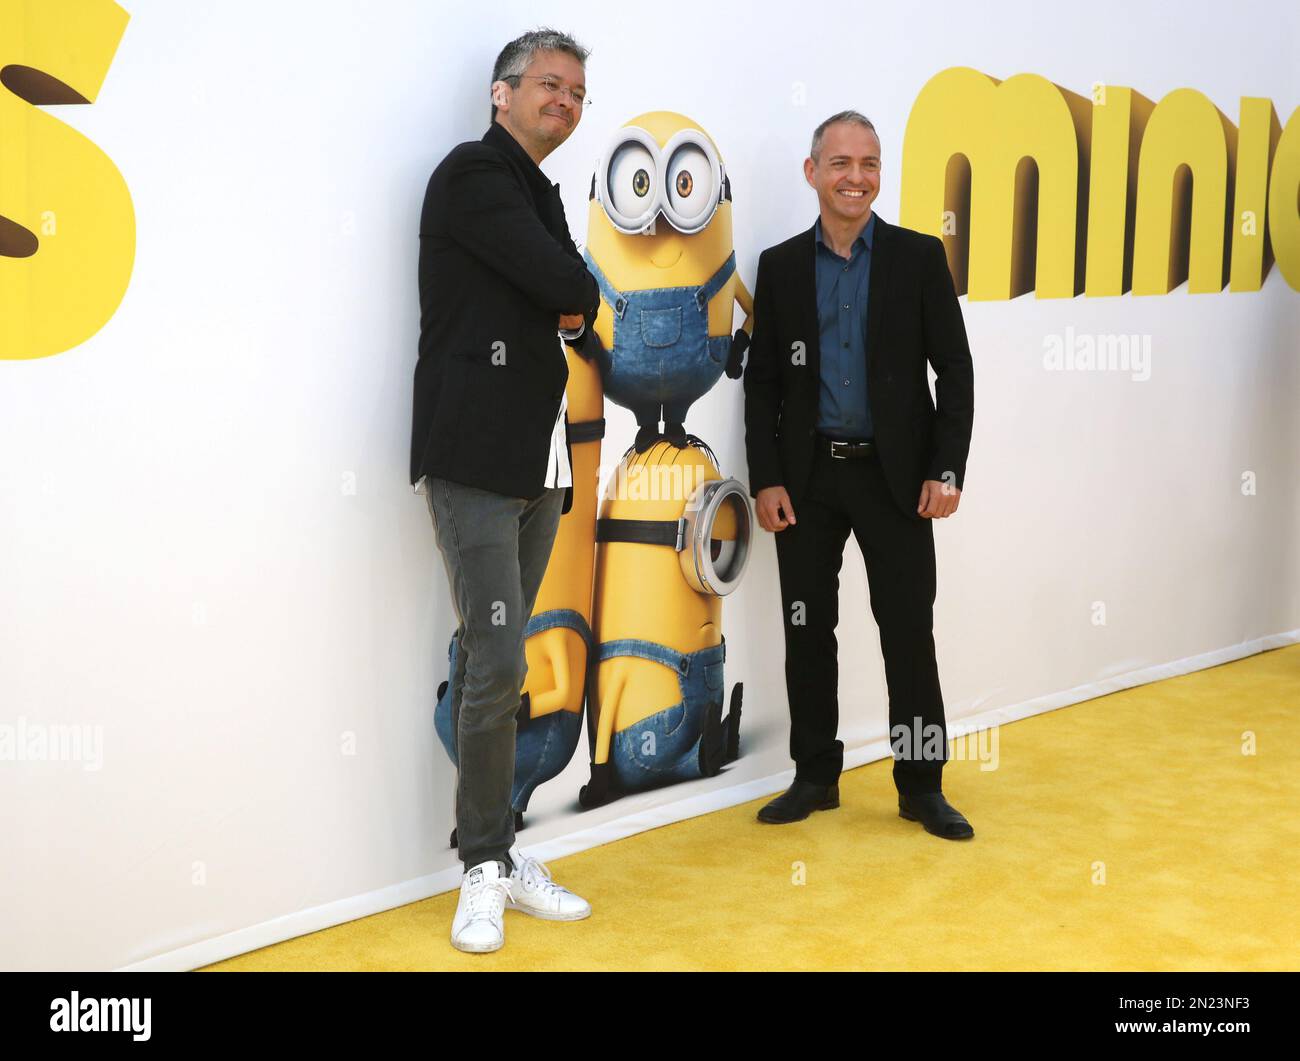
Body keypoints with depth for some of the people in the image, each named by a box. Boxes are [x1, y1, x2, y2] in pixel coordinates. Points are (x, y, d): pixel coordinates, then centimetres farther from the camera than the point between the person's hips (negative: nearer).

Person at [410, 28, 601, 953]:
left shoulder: (541, 194, 20)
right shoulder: (473, 172, -6)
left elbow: (578, 309, 16)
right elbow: (567, 286, -15)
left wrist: (566, 309, -4)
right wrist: (573, 300, 6)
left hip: (539, 459, 8)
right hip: (475, 454, -8)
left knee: (492, 664, 11)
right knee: (498, 666, -8)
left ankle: (498, 852, 17)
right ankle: (487, 867, 5)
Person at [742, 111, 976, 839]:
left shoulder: (919, 257, 1)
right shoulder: (781, 266, 5)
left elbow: (955, 369, 0)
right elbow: (762, 380, 5)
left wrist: (948, 470, -9)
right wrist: (765, 479, -3)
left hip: (896, 476, -1)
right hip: (807, 478, 2)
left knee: (910, 632, 2)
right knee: (808, 631, 8)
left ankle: (922, 786, 14)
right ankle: (816, 775, 21)